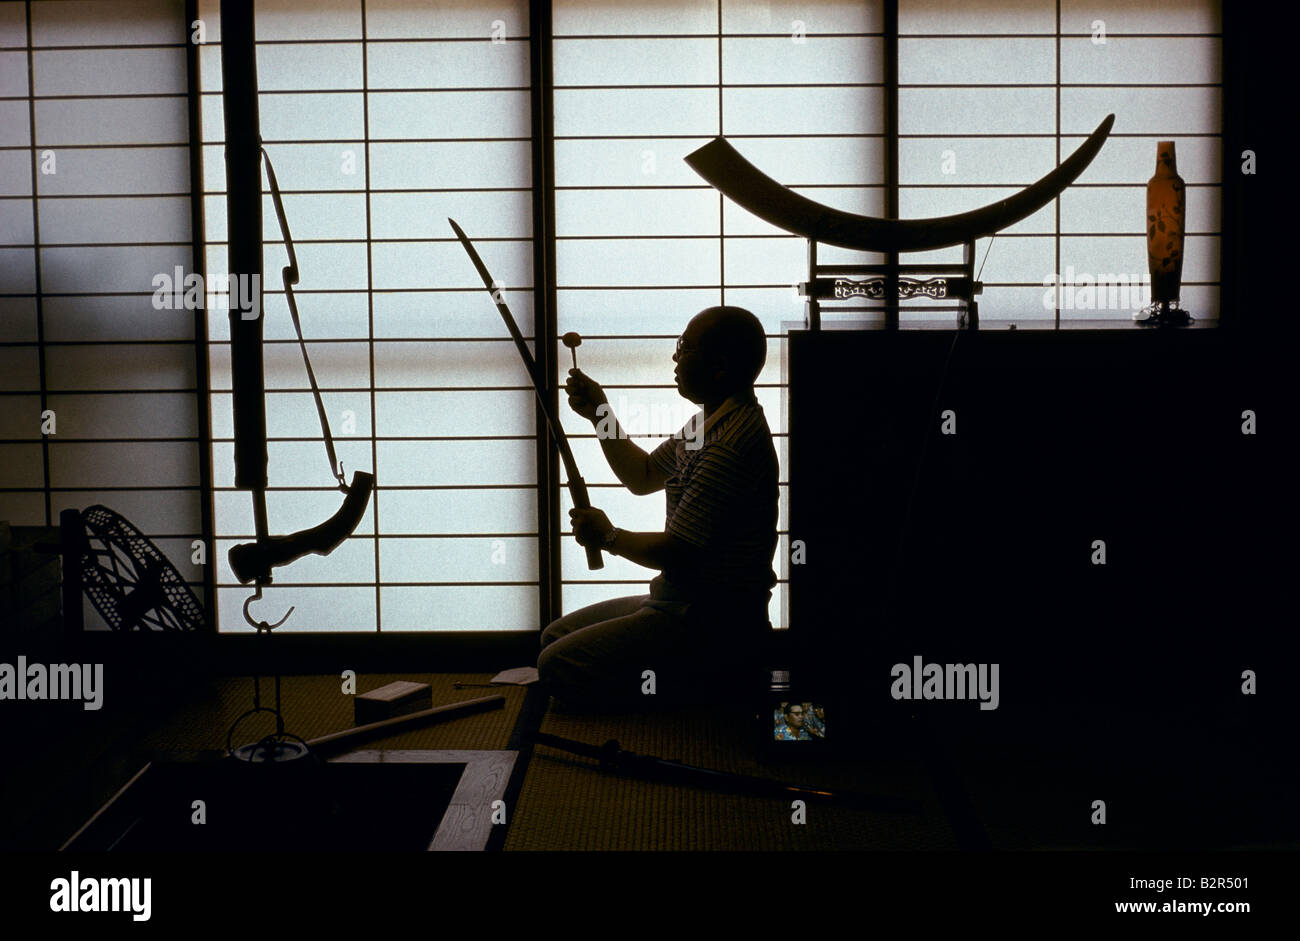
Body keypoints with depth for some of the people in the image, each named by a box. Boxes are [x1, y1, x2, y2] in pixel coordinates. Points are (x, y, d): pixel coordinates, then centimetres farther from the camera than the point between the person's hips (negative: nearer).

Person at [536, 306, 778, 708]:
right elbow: (643, 477, 23)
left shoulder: (731, 446, -25)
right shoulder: (711, 422, 10)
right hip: (684, 605, 11)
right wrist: (600, 415, 12)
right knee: (556, 636, 17)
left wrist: (608, 536, -6)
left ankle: (706, 689, -8)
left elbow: (675, 554, -24)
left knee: (557, 667, -16)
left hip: (711, 628, -11)